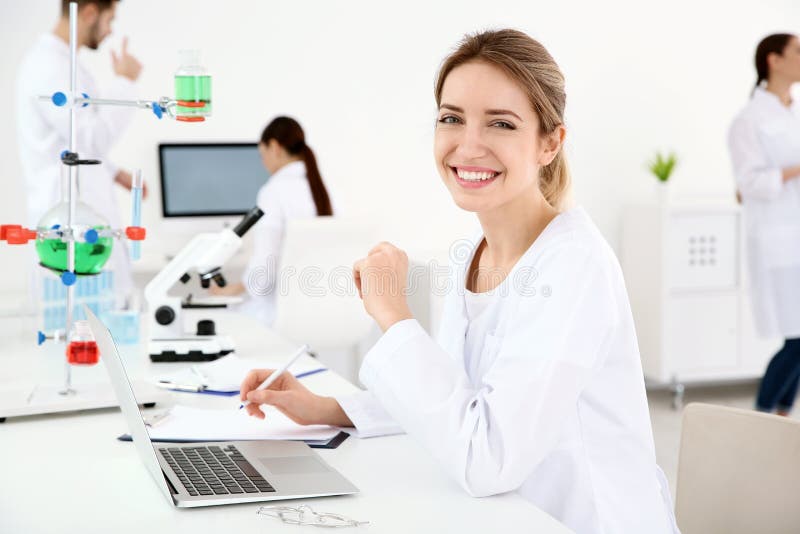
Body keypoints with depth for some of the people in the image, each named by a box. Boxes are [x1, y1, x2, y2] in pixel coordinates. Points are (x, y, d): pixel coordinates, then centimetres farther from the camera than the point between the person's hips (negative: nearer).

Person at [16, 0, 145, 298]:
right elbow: (94, 137, -22)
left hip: (84, 206, 10)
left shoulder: (57, 60, 13)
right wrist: (124, 82, -12)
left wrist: (115, 173, 19)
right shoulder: (50, 67, -20)